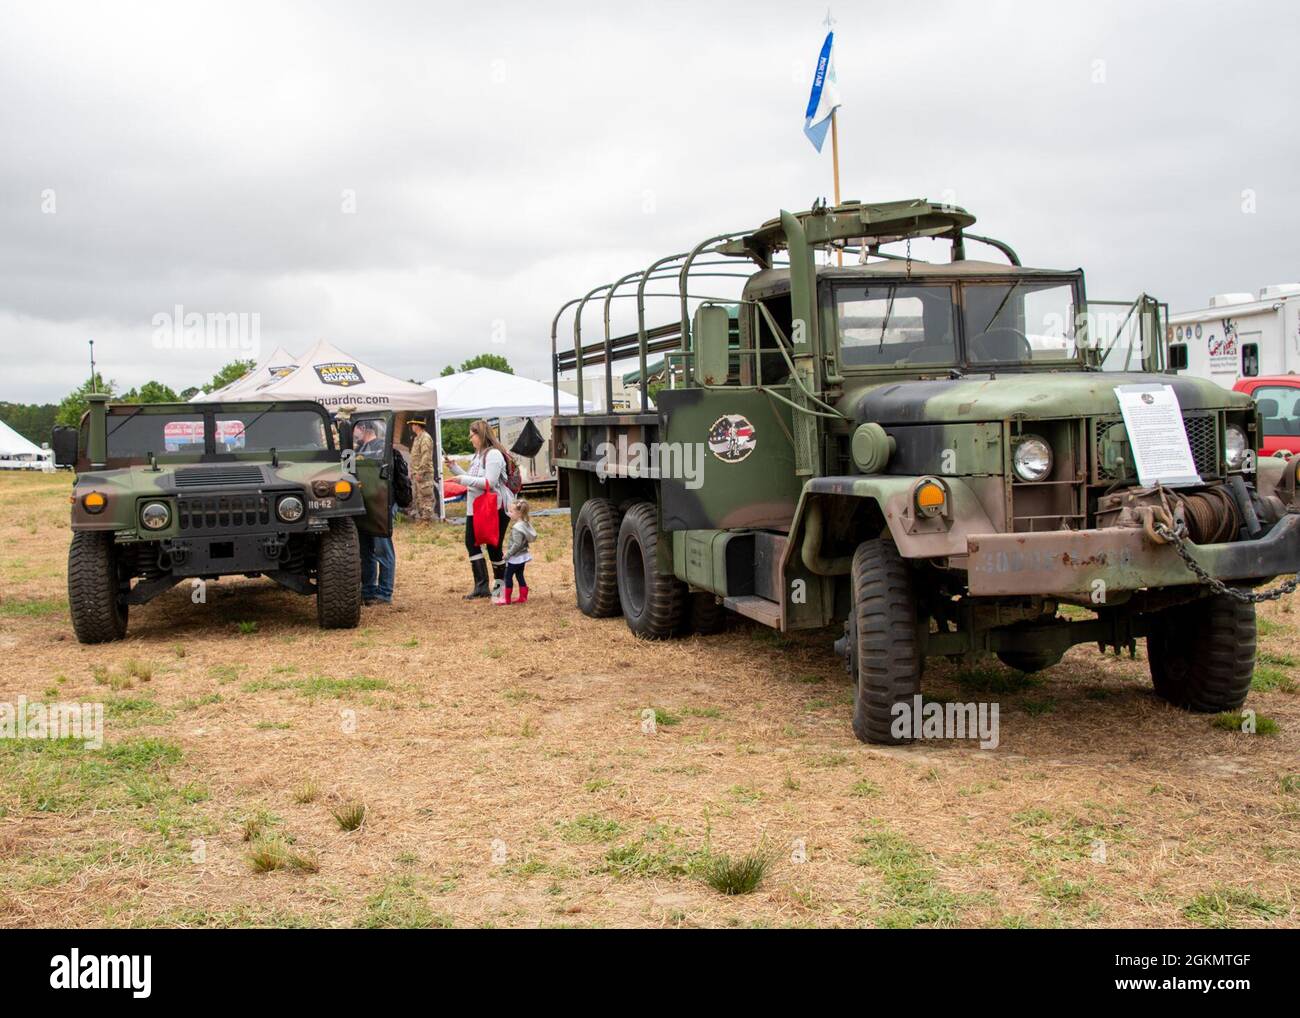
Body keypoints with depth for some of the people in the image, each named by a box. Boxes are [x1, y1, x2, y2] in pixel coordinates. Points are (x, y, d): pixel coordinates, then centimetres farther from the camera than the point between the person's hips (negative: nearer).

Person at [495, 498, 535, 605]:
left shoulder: (517, 528, -24)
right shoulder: (526, 524, 5)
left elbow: (517, 544, -27)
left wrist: (508, 554, -17)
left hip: (515, 557, -9)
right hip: (523, 556, 9)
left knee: (508, 576, 1)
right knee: (520, 576, 15)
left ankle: (506, 598, 5)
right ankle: (523, 596, 18)